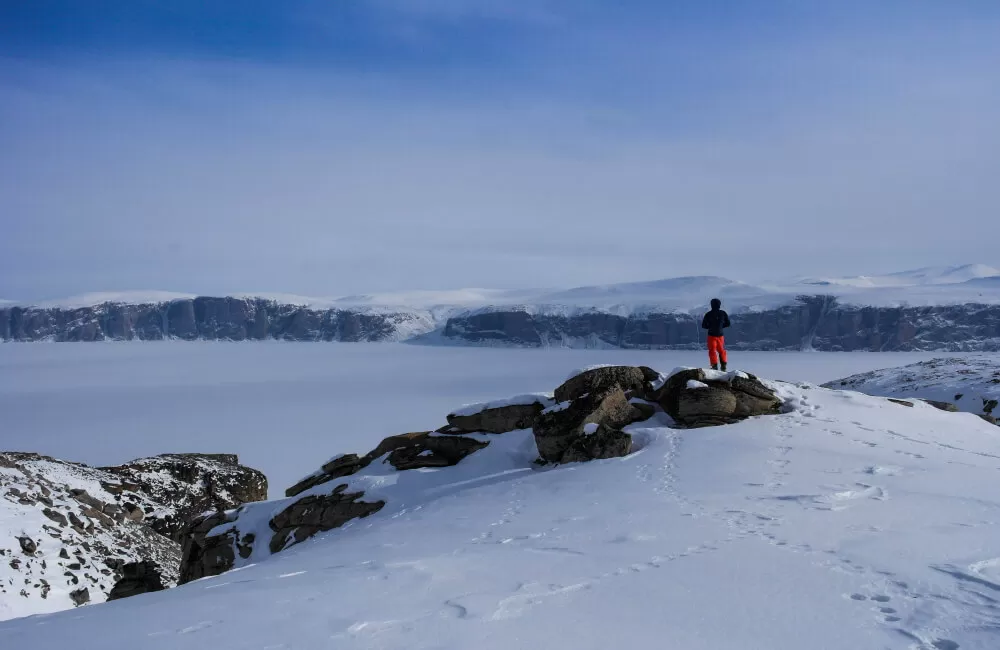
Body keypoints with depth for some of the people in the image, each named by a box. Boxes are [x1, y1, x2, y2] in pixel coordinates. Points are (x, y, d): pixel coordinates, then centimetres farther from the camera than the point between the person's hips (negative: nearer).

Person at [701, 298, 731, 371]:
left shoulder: (708, 314, -9)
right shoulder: (723, 313, -3)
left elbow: (703, 326, -4)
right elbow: (727, 324, 6)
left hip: (712, 335, -3)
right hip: (721, 335, 3)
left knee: (712, 351, 4)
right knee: (721, 351, 16)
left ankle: (715, 366, -4)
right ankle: (724, 366, 15)